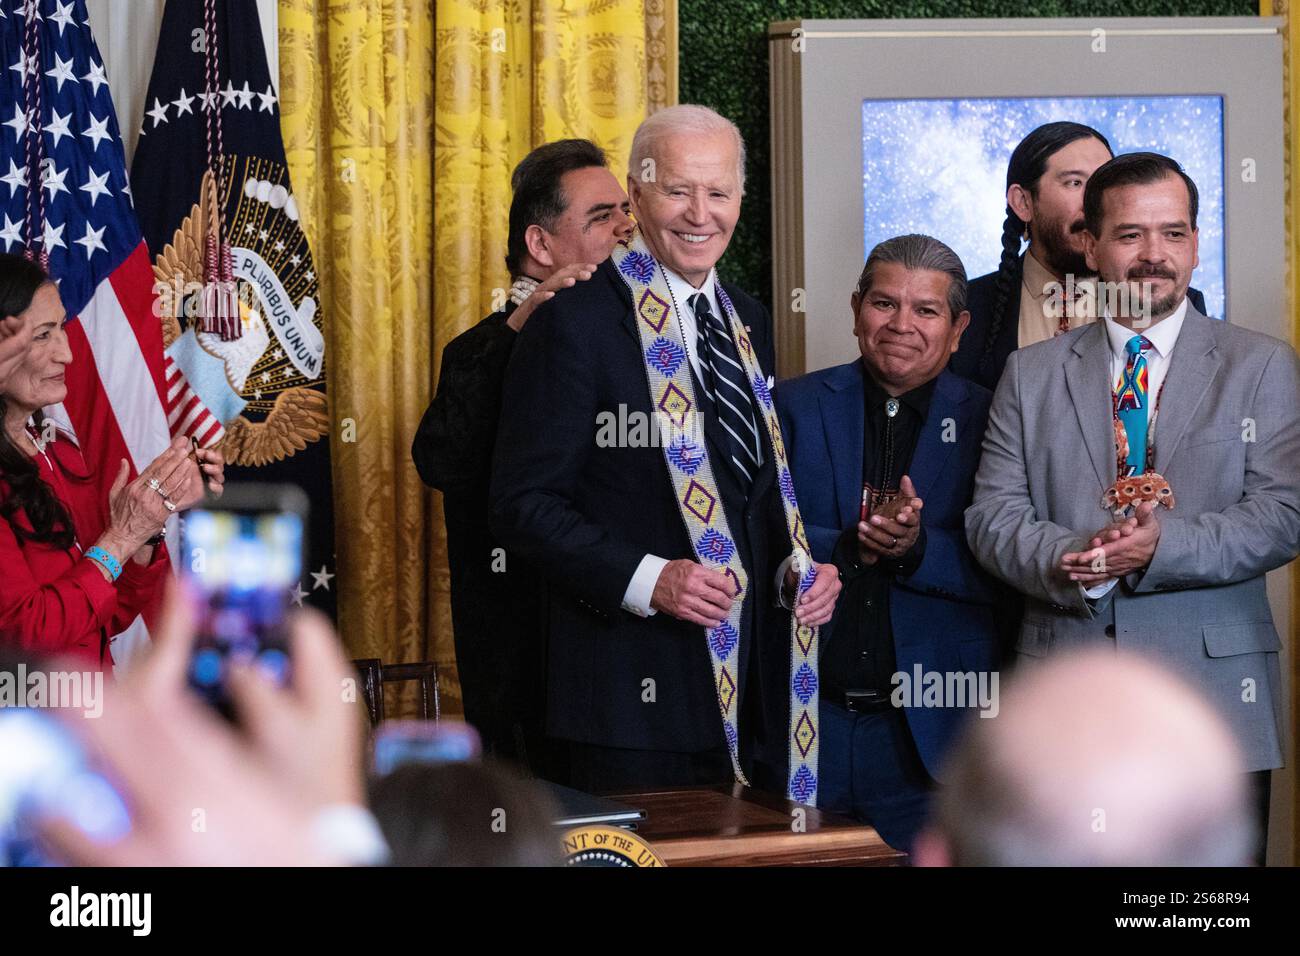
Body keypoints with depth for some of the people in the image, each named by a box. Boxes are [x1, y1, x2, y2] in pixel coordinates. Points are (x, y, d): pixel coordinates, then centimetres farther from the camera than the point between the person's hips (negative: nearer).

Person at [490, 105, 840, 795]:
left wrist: (794, 568, 3)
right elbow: (525, 504, -12)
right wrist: (646, 580, -22)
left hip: (752, 682, 7)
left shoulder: (748, 323, 14)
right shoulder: (575, 324, -9)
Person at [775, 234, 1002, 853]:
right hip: (805, 720, 1)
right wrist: (848, 547, -18)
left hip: (927, 731, 0)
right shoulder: (795, 407, 5)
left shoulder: (987, 422, 3)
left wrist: (918, 547, -20)